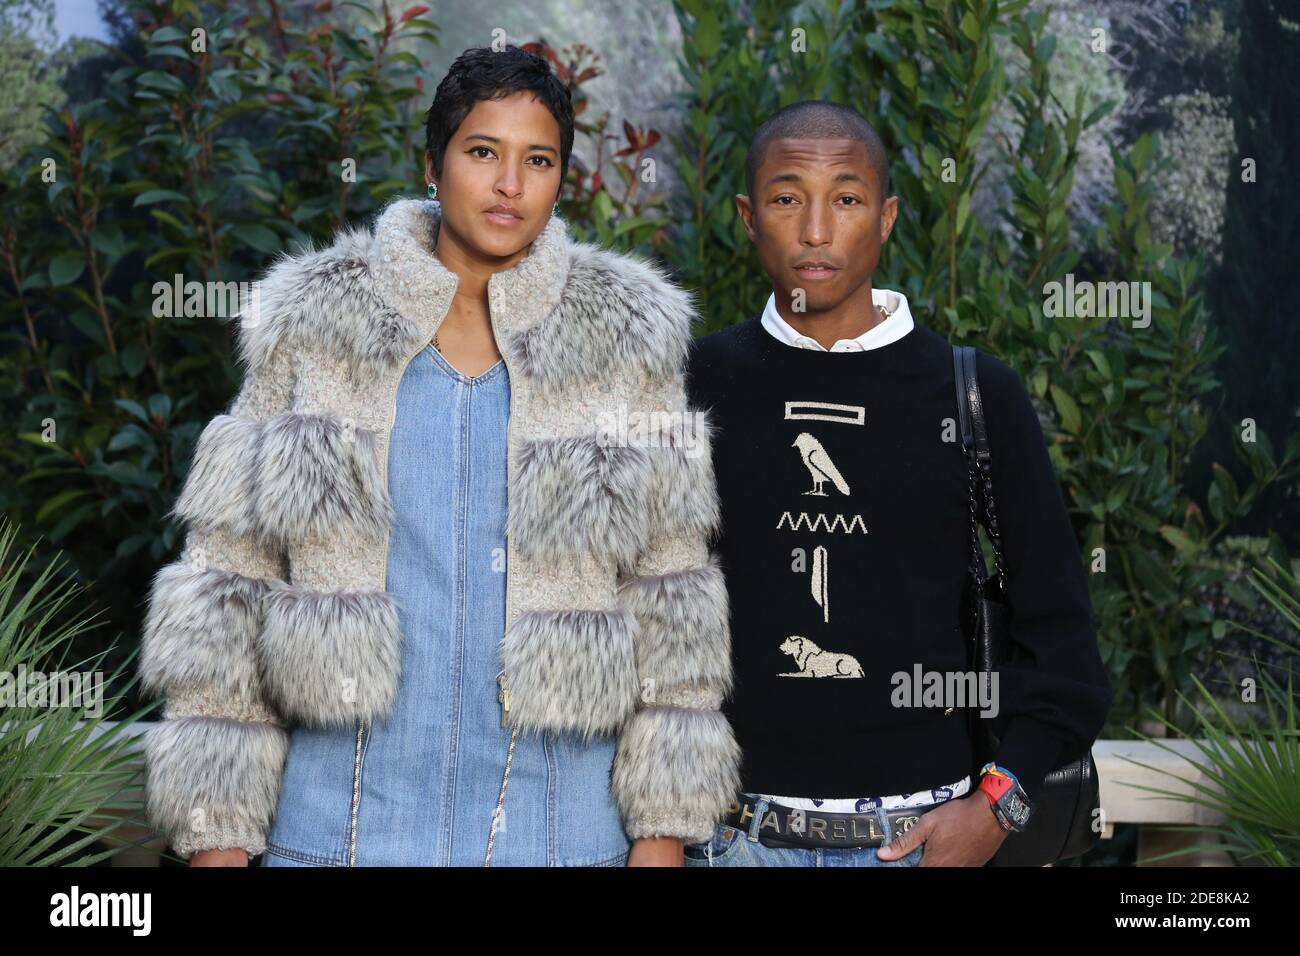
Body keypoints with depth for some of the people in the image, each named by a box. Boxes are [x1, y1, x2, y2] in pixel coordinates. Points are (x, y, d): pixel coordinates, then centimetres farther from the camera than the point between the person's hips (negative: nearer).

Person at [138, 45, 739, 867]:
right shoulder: (314, 327, 1)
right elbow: (229, 582, 3)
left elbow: (671, 601, 3)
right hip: (341, 822, 0)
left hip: (555, 825, 0)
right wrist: (217, 832, 0)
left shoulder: (624, 344, 1)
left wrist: (663, 830, -1)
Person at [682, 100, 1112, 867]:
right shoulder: (699, 385, 1)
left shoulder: (978, 394, 0)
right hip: (741, 826, 0)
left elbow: (1054, 624, 2)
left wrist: (997, 802, -6)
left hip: (926, 830, 0)